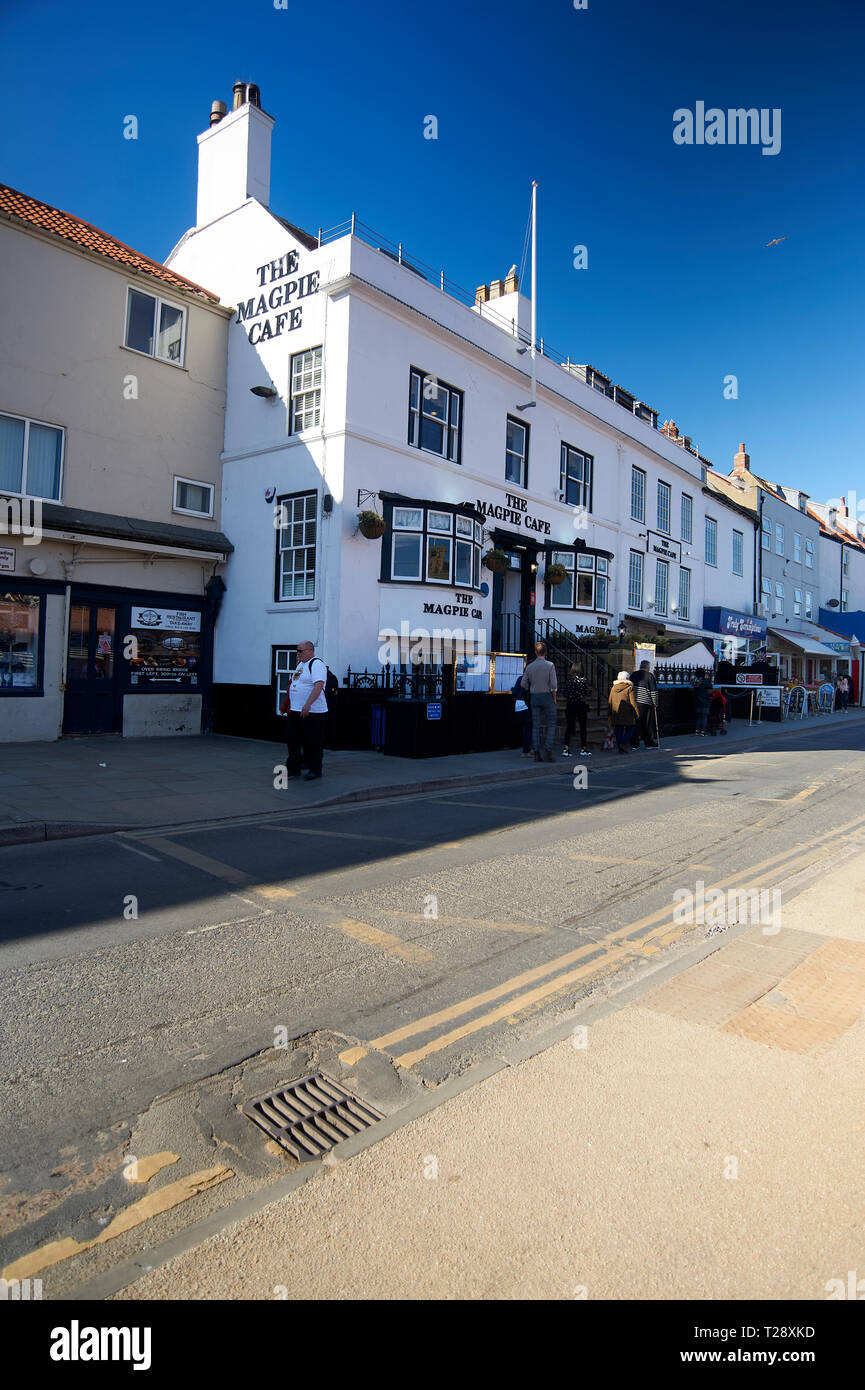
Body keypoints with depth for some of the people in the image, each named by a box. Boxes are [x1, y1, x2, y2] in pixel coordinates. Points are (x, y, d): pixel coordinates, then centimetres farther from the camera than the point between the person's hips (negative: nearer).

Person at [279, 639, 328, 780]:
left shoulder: (317, 664, -12)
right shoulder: (300, 665, 17)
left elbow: (318, 686, -24)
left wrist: (307, 704, -33)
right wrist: (286, 706, 24)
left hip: (312, 712, -9)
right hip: (295, 710, 9)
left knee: (312, 743, -2)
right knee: (293, 741, 10)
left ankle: (315, 770, 9)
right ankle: (293, 768, 18)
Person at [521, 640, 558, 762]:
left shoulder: (530, 666, 3)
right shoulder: (550, 665, -7)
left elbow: (524, 685, 7)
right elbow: (554, 684, -12)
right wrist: (554, 697, 0)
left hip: (535, 697, 3)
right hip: (547, 696, -3)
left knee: (536, 726, 5)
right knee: (551, 725, 5)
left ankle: (537, 754, 2)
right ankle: (548, 750, -9)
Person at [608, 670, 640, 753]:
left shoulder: (613, 688, 9)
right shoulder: (629, 688, -6)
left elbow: (609, 702, 11)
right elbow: (633, 702, -8)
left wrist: (610, 714, 17)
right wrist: (637, 713, -2)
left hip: (616, 714, 4)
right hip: (627, 714, -4)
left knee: (619, 731, 8)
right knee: (630, 728, 9)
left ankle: (620, 748, 7)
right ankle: (624, 743, -7)